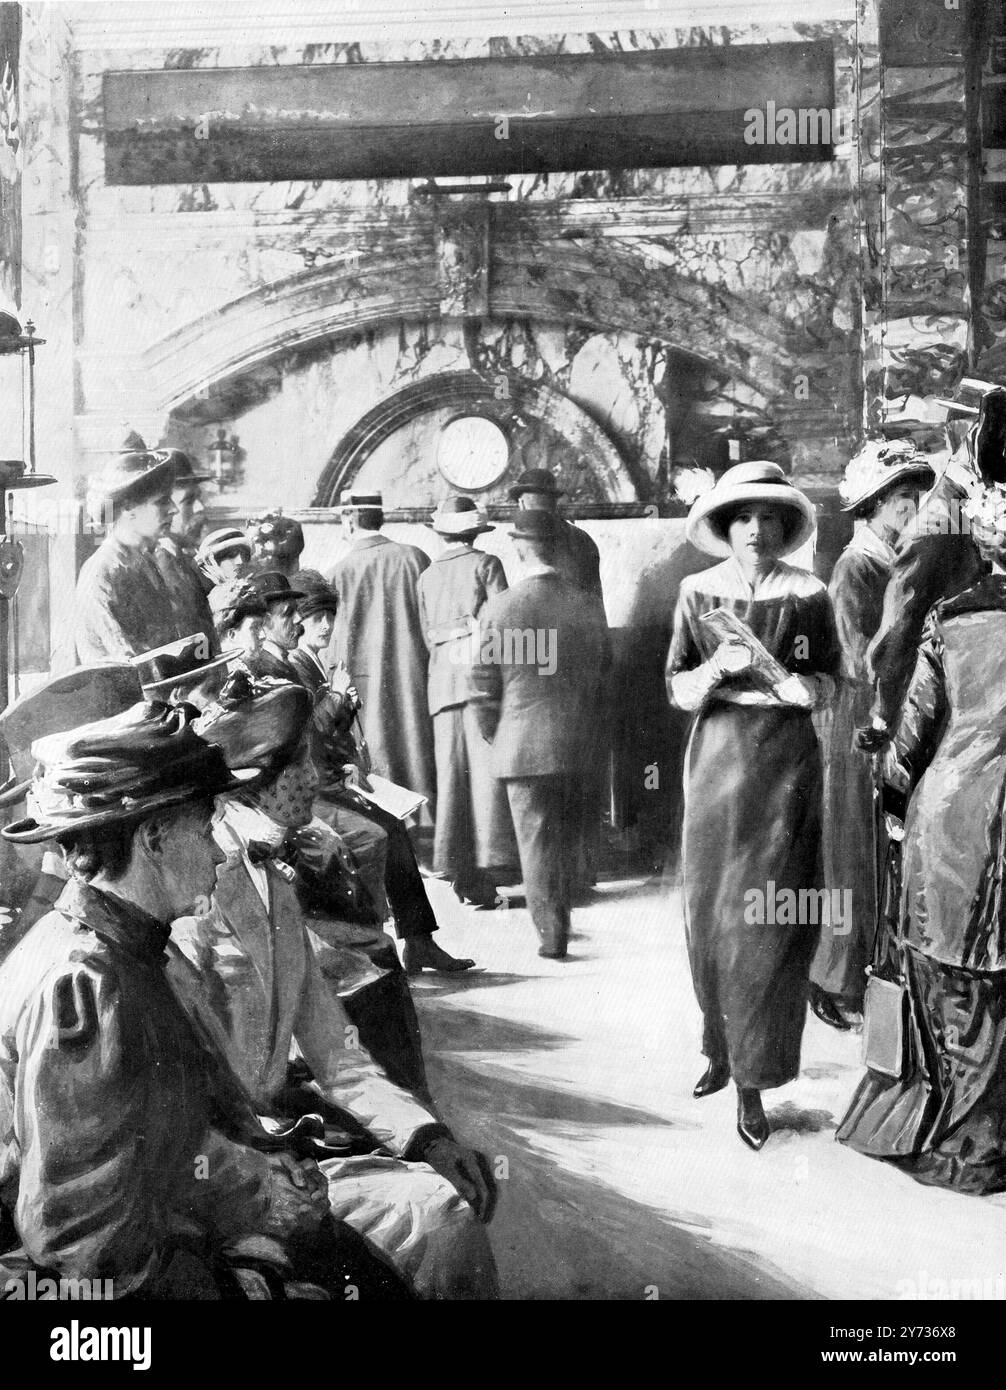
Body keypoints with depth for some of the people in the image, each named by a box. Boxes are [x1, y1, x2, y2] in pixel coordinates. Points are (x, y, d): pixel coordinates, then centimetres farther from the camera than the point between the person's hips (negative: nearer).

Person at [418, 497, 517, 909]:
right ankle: (484, 871, -13)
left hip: (442, 677, 5)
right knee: (487, 770, -6)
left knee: (451, 775, 6)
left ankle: (459, 873, 7)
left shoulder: (427, 577, 17)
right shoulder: (485, 565, 3)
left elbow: (428, 636, 15)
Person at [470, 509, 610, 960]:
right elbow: (601, 674, 11)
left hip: (525, 745, -4)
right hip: (577, 746, 4)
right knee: (565, 837, 19)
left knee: (536, 840, 6)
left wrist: (495, 737, 7)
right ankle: (560, 922, 32)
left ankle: (551, 935, 9)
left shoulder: (500, 608, -12)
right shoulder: (588, 608, -1)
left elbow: (483, 686, -7)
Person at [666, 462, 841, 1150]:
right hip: (717, 759, 2)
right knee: (712, 914, 6)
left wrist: (785, 680, -15)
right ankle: (721, 1048, 26)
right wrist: (717, 667, -18)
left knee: (768, 923, -4)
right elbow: (679, 691, 2)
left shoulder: (809, 594, 0)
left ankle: (754, 1081, 3)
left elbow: (829, 685, 5)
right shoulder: (698, 591, 3)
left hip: (786, 764, -1)